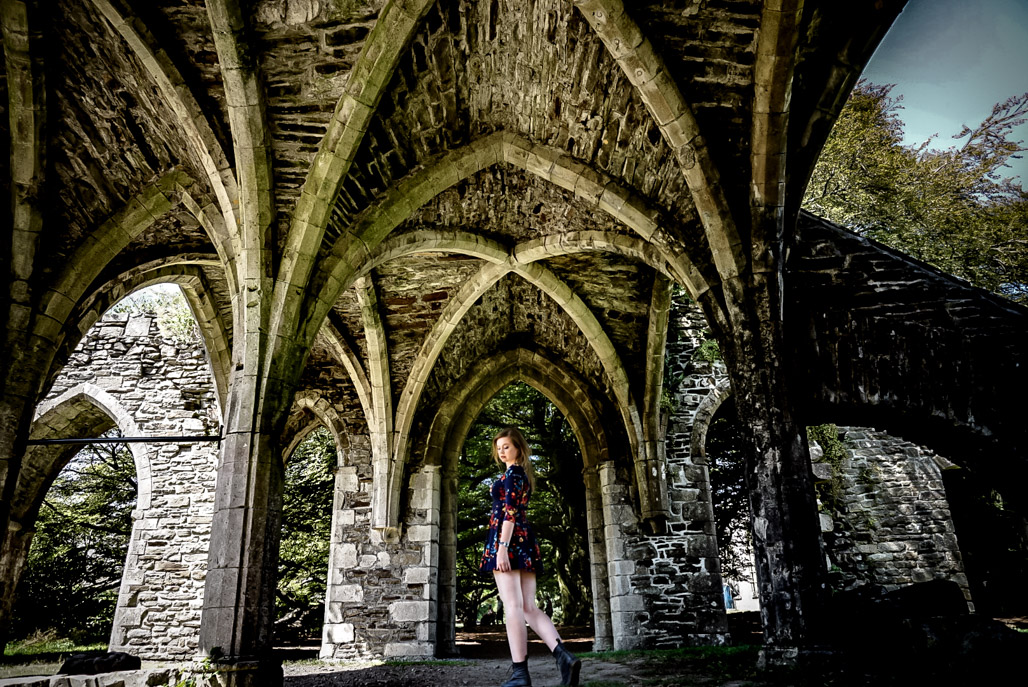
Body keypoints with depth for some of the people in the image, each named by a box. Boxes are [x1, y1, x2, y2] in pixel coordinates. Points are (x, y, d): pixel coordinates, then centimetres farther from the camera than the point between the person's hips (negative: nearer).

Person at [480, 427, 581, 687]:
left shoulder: (511, 473, -5)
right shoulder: (524, 474, 22)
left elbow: (510, 511, -16)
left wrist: (502, 547, -22)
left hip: (509, 539, -9)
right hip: (525, 539, 9)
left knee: (512, 606, -9)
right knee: (529, 608, 4)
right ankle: (563, 655, -11)